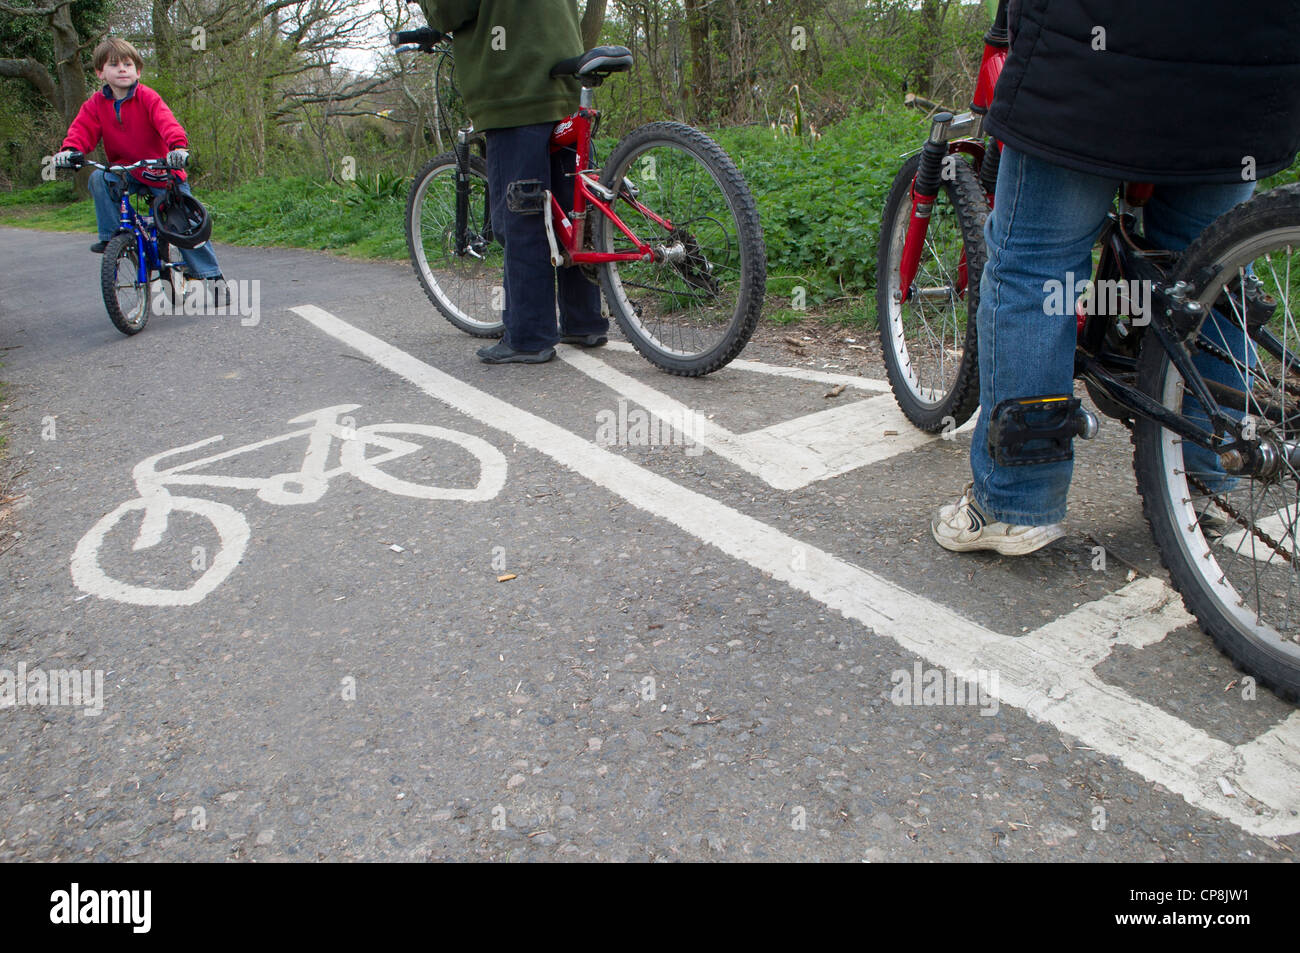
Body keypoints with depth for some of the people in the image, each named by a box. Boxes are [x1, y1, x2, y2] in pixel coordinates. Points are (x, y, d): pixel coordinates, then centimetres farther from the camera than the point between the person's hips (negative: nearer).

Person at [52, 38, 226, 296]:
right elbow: (82, 130, -9)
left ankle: (211, 273, 6)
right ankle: (110, 236, -12)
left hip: (161, 171, -3)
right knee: (99, 179, -26)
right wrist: (69, 150, -31)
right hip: (124, 172, 3)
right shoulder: (95, 105, 0)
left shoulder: (148, 98, -11)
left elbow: (166, 122, -27)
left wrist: (179, 146, -48)